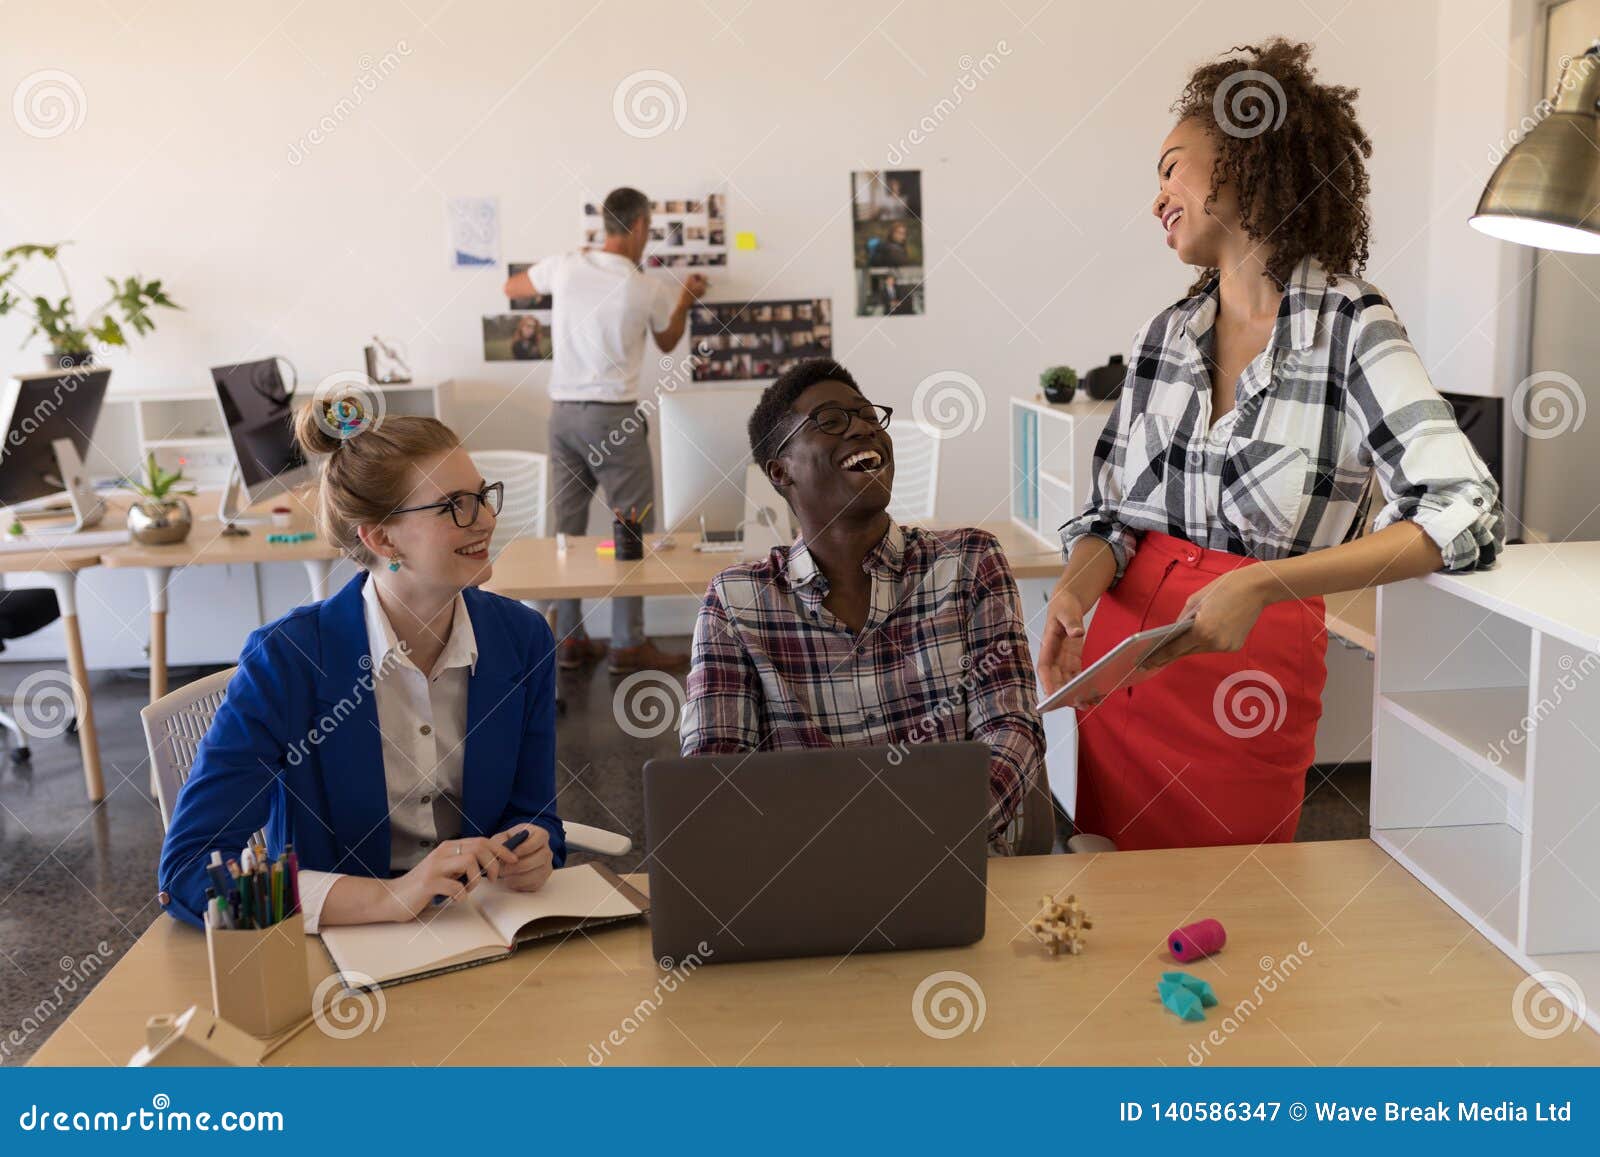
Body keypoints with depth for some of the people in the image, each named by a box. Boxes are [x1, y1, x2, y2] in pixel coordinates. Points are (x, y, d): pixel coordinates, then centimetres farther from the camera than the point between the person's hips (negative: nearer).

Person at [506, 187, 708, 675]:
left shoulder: (565, 267, 1)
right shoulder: (650, 289, -6)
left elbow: (511, 287, 21)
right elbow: (667, 343, 14)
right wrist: (687, 299, 30)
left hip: (563, 412, 5)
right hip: (614, 416, -5)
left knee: (569, 528, 9)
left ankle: (570, 639, 15)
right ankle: (628, 644, 3)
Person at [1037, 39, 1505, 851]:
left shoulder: (1351, 328, -12)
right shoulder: (1167, 333, 4)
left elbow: (1467, 519, -21)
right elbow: (1114, 511, 9)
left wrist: (1262, 582, -27)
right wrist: (1078, 584, -13)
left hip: (1249, 675, -4)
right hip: (1118, 658, 5)